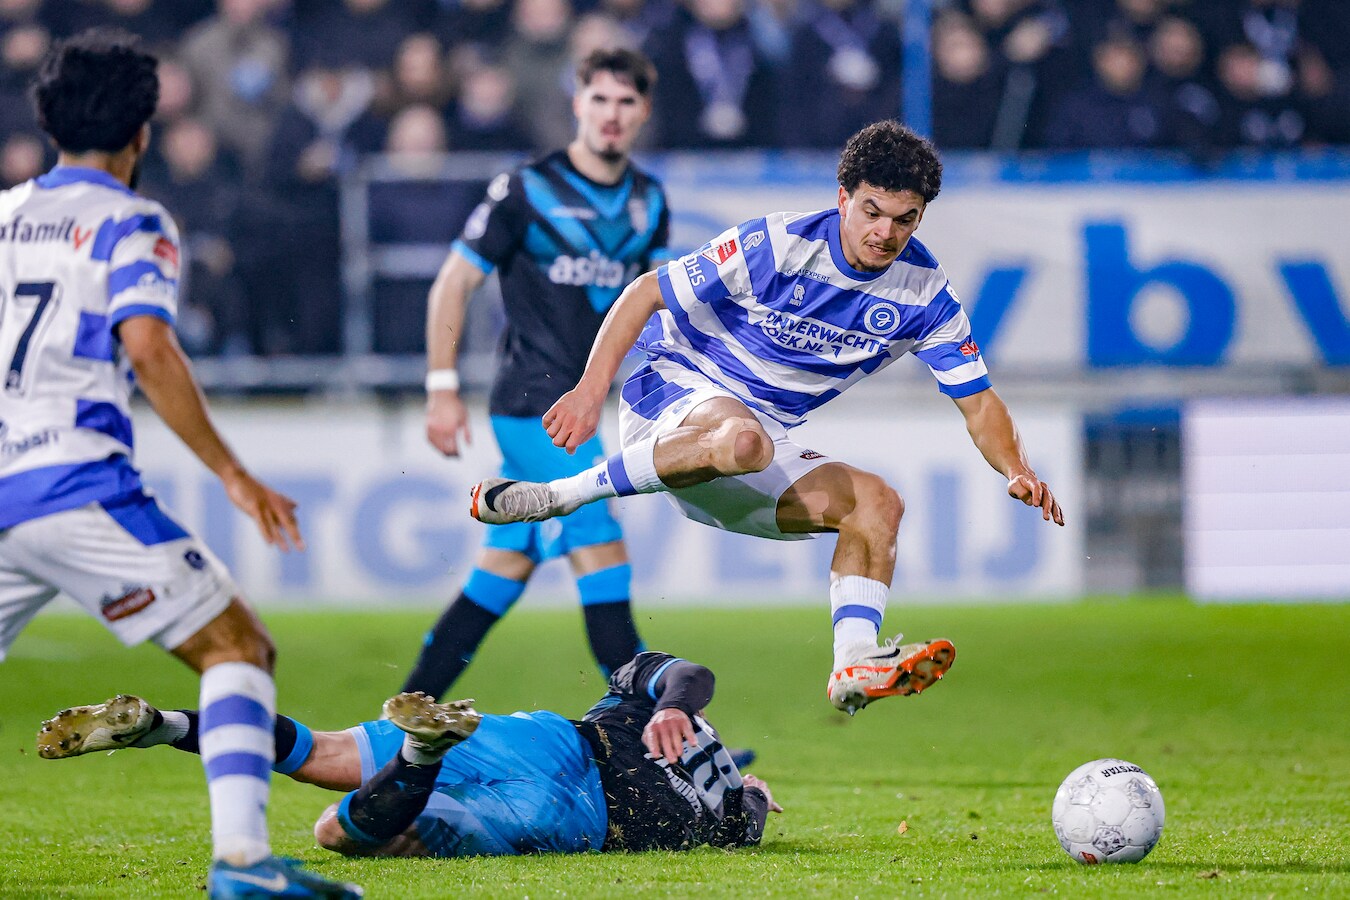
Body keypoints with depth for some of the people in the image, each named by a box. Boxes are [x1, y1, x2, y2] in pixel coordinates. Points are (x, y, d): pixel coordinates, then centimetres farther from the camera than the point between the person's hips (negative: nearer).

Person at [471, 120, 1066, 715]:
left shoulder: (924, 293, -3)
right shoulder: (775, 245, -16)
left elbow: (978, 402, 4)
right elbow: (647, 292, -9)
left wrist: (1016, 471, -17)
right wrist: (592, 387, -19)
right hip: (677, 394, -6)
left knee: (876, 503, -15)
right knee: (742, 438, -40)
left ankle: (855, 666, -22)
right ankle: (555, 497, -28)